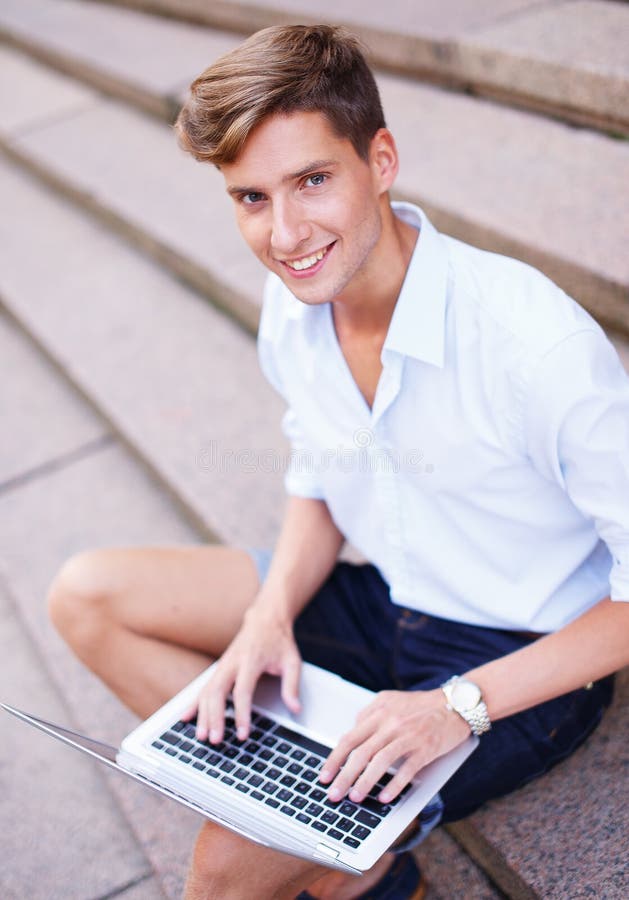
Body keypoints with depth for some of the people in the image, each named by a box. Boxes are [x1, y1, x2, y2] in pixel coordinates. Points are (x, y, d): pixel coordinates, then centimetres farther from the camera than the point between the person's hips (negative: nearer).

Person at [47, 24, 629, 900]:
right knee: (86, 594, -4)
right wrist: (271, 612, -11)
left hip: (526, 663, -7)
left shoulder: (537, 342, -29)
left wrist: (460, 704, -27)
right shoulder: (292, 311, -8)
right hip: (389, 606, 7)